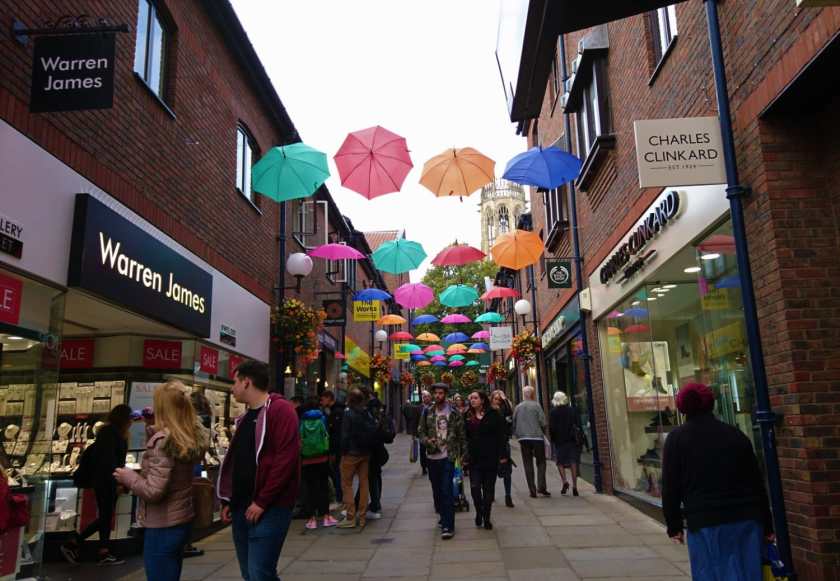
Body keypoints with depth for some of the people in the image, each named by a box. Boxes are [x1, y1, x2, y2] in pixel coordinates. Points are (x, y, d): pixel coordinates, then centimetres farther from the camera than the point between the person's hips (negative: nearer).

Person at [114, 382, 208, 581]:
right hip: (183, 520, 8)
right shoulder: (194, 436, 0)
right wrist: (152, 431, 8)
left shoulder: (163, 440, -22)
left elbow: (153, 491, -24)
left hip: (163, 527, -7)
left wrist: (128, 477, -7)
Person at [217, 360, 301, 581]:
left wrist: (262, 502, -19)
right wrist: (228, 501, 13)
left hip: (268, 508, -8)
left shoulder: (280, 410, -13)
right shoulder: (245, 417, 15)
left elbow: (286, 458, -20)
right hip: (241, 507, 9)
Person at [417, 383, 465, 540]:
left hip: (448, 457, -3)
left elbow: (461, 434, 3)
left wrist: (462, 454, 0)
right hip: (432, 456, 4)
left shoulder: (454, 412, 0)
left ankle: (448, 526, -6)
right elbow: (422, 432, 9)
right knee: (436, 491, 13)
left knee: (447, 491, -10)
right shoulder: (428, 412, 6)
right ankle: (444, 518, 32)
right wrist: (426, 440, -12)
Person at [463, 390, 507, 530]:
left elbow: (501, 436, -3)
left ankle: (486, 518, 21)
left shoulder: (493, 414, -3)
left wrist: (502, 455, -8)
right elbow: (464, 438, 8)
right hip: (474, 458, 2)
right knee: (475, 488, -6)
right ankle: (479, 512, 20)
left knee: (488, 489, 7)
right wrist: (464, 457, 3)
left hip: (491, 458, -1)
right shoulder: (467, 416, 5)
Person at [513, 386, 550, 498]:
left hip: (523, 439, 3)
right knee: (541, 463, 7)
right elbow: (542, 422, -8)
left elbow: (514, 423, 8)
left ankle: (532, 490, 5)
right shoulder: (536, 405, -5)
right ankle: (541, 486, -3)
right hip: (537, 437, -3)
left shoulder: (518, 407, 6)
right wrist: (543, 433, 9)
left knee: (528, 464, 7)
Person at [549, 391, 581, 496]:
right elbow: (576, 424, 5)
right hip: (571, 439, 2)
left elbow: (551, 427, -6)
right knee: (573, 462, 4)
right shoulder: (571, 410, 3)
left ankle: (564, 481, -10)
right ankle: (574, 486, 1)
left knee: (560, 461, 9)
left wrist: (552, 439, 4)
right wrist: (574, 435, 14)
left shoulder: (553, 412, -5)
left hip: (559, 440, -2)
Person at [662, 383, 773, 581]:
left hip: (705, 523, -4)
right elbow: (757, 482, 11)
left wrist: (674, 526, 6)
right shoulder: (735, 434, 9)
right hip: (746, 519, 4)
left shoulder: (677, 438, -1)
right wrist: (767, 525, 17)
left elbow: (670, 486, -2)